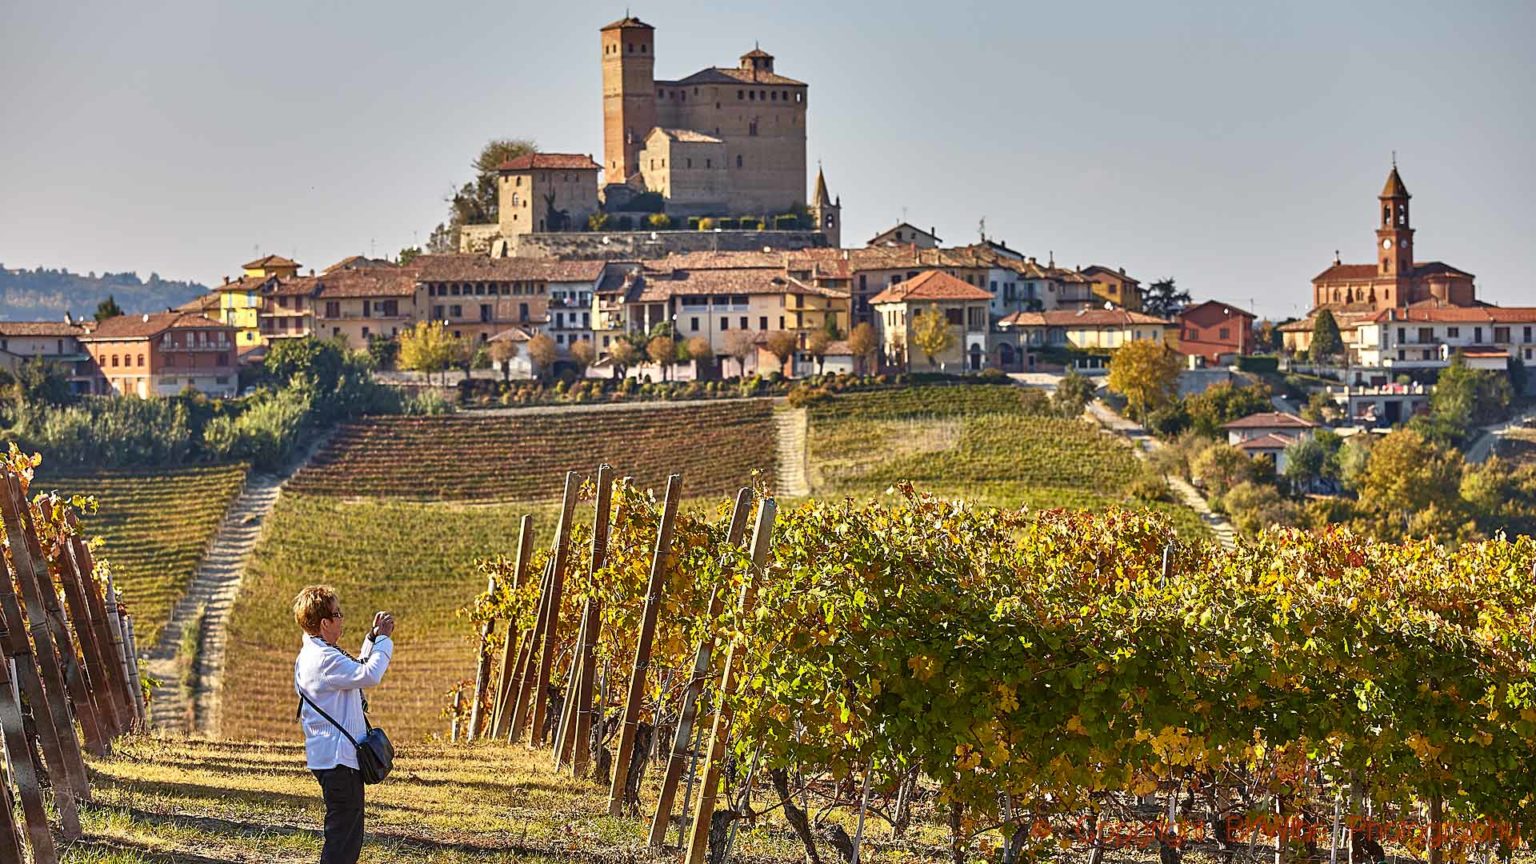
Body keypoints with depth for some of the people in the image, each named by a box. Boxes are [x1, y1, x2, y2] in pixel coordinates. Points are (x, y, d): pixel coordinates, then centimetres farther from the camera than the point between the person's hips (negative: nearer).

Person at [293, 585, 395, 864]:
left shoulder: (310, 655, 15)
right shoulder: (325, 658, -19)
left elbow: (357, 668, 27)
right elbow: (370, 675, -27)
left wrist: (373, 637, 17)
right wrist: (383, 639, -14)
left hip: (328, 755, 11)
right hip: (339, 758, -11)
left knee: (349, 833, 17)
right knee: (343, 834, -7)